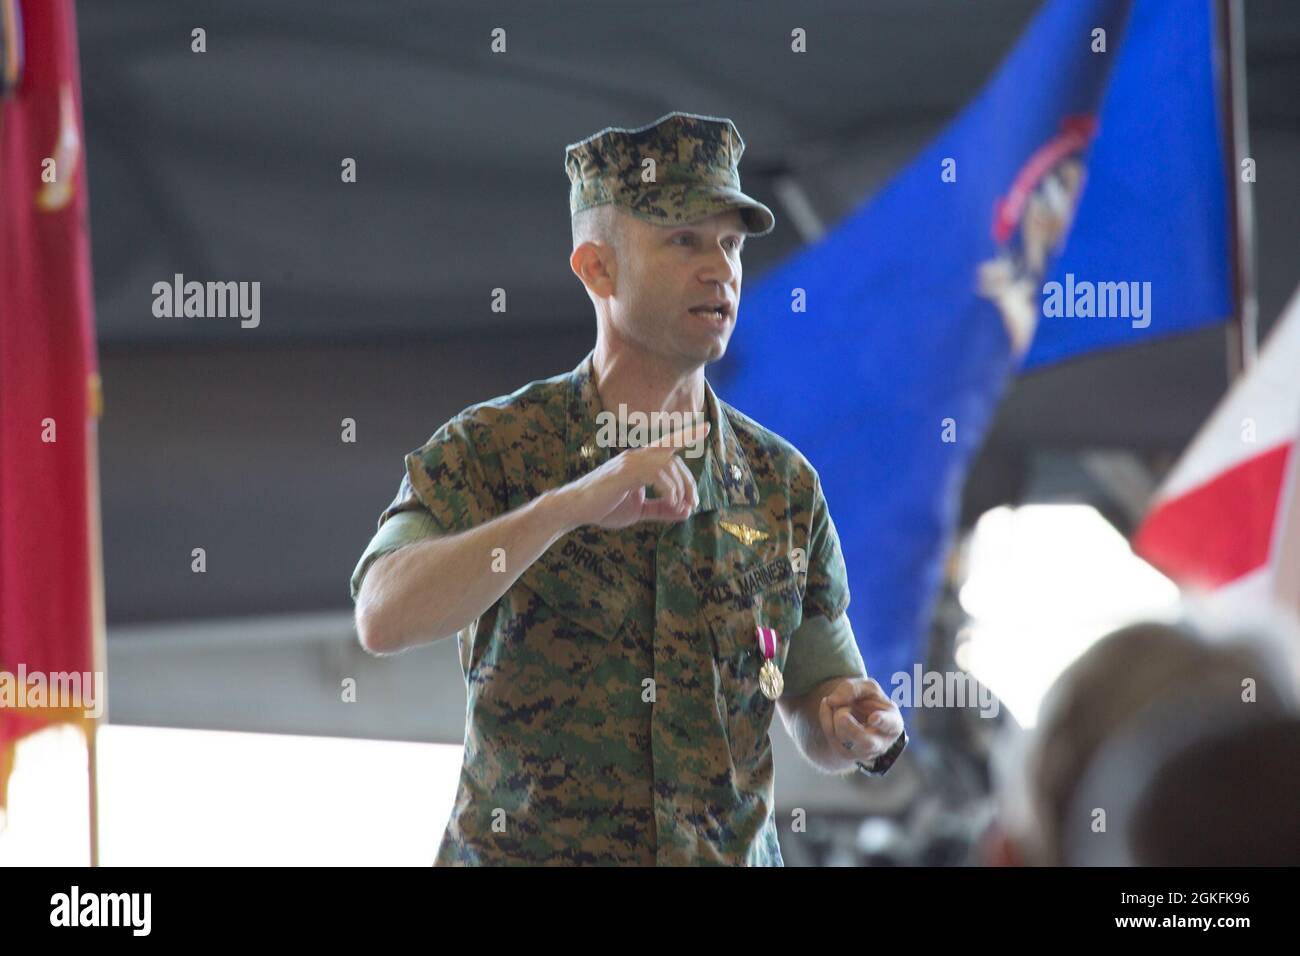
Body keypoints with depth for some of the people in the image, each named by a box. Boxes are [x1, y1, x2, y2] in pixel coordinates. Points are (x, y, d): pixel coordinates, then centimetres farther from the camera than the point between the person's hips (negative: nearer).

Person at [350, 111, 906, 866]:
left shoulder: (784, 483, 3)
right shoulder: (486, 451, -6)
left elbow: (816, 718, 11)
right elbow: (385, 618, -23)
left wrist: (864, 732, -11)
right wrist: (569, 505, -32)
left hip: (732, 855, 3)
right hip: (522, 851, -3)